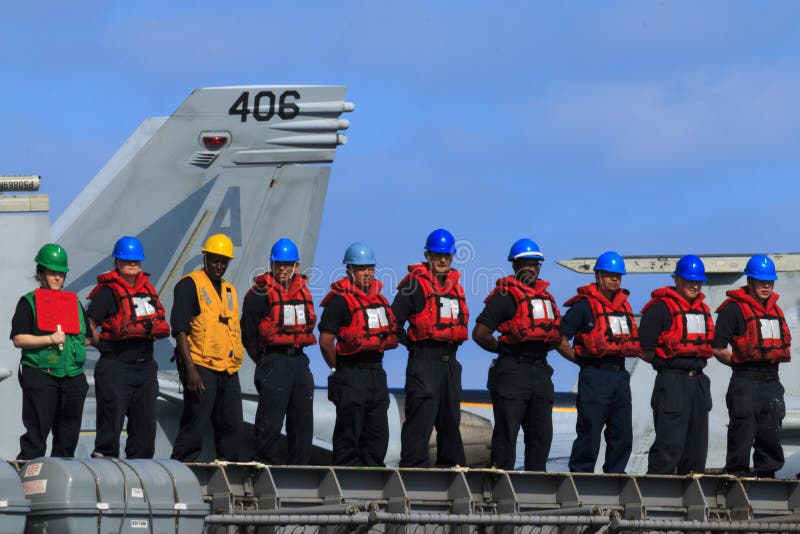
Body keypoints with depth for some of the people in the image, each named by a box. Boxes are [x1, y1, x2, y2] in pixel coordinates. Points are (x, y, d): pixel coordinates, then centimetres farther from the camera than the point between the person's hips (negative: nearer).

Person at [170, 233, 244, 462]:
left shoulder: (229, 290, 19)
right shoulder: (190, 285, -4)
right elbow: (180, 330, -11)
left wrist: (235, 362, 18)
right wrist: (190, 370, -18)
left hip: (228, 371, 7)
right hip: (200, 367, -7)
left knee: (233, 428, 6)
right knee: (194, 427, -9)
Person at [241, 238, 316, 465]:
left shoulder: (303, 290, 12)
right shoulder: (260, 293, -7)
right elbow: (248, 331, -7)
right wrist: (264, 361, -2)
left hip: (299, 359, 7)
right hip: (273, 359, -7)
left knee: (302, 420, 8)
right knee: (270, 421, -8)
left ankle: (299, 466, 14)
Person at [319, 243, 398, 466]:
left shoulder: (379, 298, 14)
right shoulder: (339, 300, -10)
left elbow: (390, 335, 23)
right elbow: (326, 340, -14)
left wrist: (374, 360, 13)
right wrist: (336, 368, -5)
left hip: (376, 371, 8)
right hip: (351, 375, -8)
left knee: (377, 432, 9)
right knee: (349, 431, -5)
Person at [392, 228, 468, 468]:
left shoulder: (455, 285, 17)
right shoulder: (415, 284, -5)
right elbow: (394, 320, -9)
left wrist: (455, 342, 15)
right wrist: (409, 343, -5)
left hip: (450, 360, 7)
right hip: (424, 359, -7)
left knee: (450, 416, 13)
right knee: (421, 414, -11)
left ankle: (451, 464, 21)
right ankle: (414, 464, -11)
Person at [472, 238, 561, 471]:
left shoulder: (546, 296, 17)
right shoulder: (505, 296, -5)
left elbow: (556, 335, 30)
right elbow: (480, 333, -11)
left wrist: (541, 349, 13)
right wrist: (503, 350, 0)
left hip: (540, 371, 7)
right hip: (512, 372, -7)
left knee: (542, 434, 7)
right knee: (507, 431, -6)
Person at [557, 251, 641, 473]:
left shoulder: (623, 305, 16)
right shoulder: (584, 305, -5)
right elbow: (560, 339, -7)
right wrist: (579, 359, -6)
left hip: (620, 374, 7)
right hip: (595, 377, -7)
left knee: (622, 433, 7)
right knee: (589, 431, -7)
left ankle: (615, 474, 14)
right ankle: (580, 474, -2)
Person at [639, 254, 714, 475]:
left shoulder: (702, 309, 16)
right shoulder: (661, 308, -8)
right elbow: (645, 350, -10)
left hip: (699, 381, 8)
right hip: (672, 381, -8)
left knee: (697, 442, 10)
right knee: (670, 443, -12)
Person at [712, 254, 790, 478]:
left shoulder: (775, 309, 17)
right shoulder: (734, 309, -6)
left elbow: (785, 346, 28)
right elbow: (718, 349, -9)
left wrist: (777, 355, 11)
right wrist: (738, 362, -5)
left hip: (772, 381, 7)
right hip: (745, 382, -7)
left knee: (771, 433, 10)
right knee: (743, 429, -7)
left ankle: (767, 474, 18)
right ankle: (737, 473, -1)